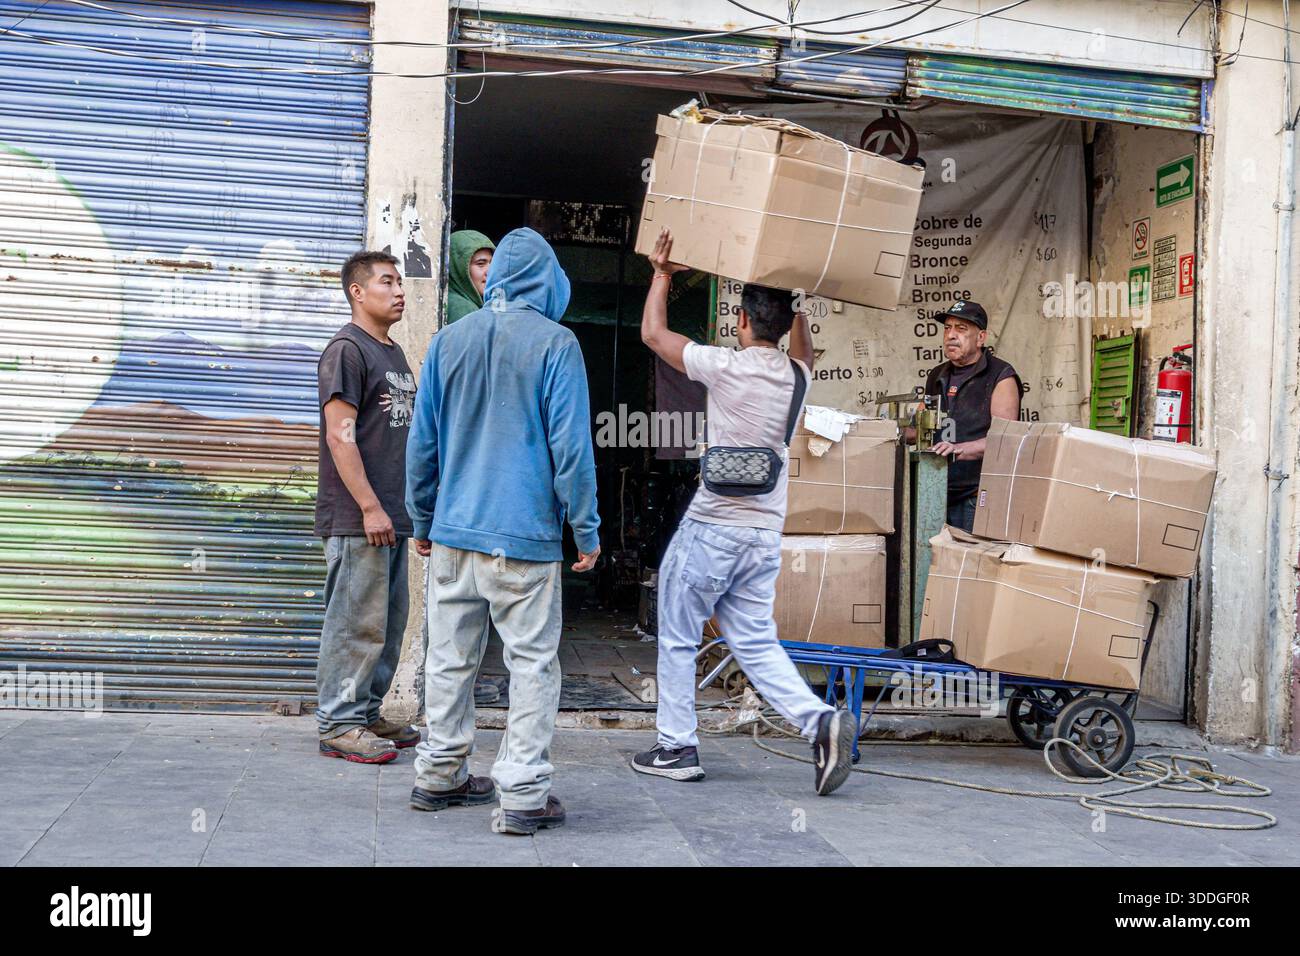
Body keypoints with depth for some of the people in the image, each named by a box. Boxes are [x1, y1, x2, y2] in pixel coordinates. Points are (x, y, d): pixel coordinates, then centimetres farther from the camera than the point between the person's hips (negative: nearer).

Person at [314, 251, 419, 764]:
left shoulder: (394, 354, 19)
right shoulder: (347, 349, -9)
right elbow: (340, 436, -16)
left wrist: (413, 507, 20)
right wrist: (370, 508, -20)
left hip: (392, 517, 9)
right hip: (358, 518, -9)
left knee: (389, 623, 14)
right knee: (357, 624, -5)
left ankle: (365, 715, 24)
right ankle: (338, 725, 4)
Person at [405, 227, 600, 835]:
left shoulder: (449, 340, 8)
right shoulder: (555, 344, -6)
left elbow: (422, 439, 12)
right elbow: (571, 444, -9)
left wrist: (422, 520, 21)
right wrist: (586, 529, -1)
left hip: (454, 532, 5)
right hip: (524, 535, -5)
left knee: (451, 658, 14)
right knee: (533, 663, 1)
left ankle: (440, 776, 24)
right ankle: (522, 793, 1)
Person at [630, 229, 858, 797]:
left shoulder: (726, 367, -11)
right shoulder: (796, 376, 5)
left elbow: (653, 333, 2)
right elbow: (802, 351, 33)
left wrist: (662, 274, 15)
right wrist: (797, 302, 33)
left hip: (711, 528, -6)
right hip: (766, 535, 6)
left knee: (677, 638, 9)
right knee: (756, 643, 12)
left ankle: (677, 748, 14)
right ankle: (819, 720, -7)